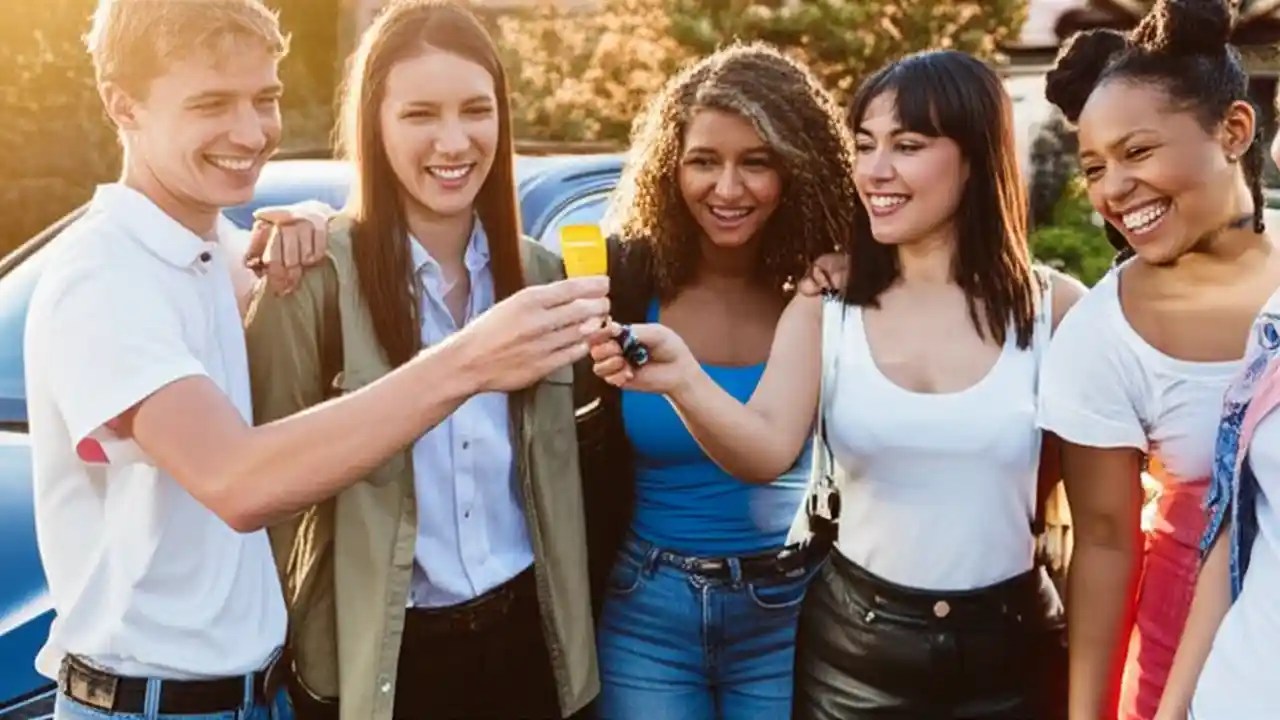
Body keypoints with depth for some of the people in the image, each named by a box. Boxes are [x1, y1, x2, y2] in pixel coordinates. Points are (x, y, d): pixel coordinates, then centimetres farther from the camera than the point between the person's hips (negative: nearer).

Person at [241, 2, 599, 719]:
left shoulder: (537, 270, 1)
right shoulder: (320, 276, -14)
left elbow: (559, 463, 9)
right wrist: (272, 649, -9)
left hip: (524, 635, 4)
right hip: (379, 658, -4)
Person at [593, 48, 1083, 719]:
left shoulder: (1052, 306, -7)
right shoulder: (825, 302, -4)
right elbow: (767, 449, -17)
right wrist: (685, 379, -35)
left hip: (1012, 644, -1)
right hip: (854, 642, 1)